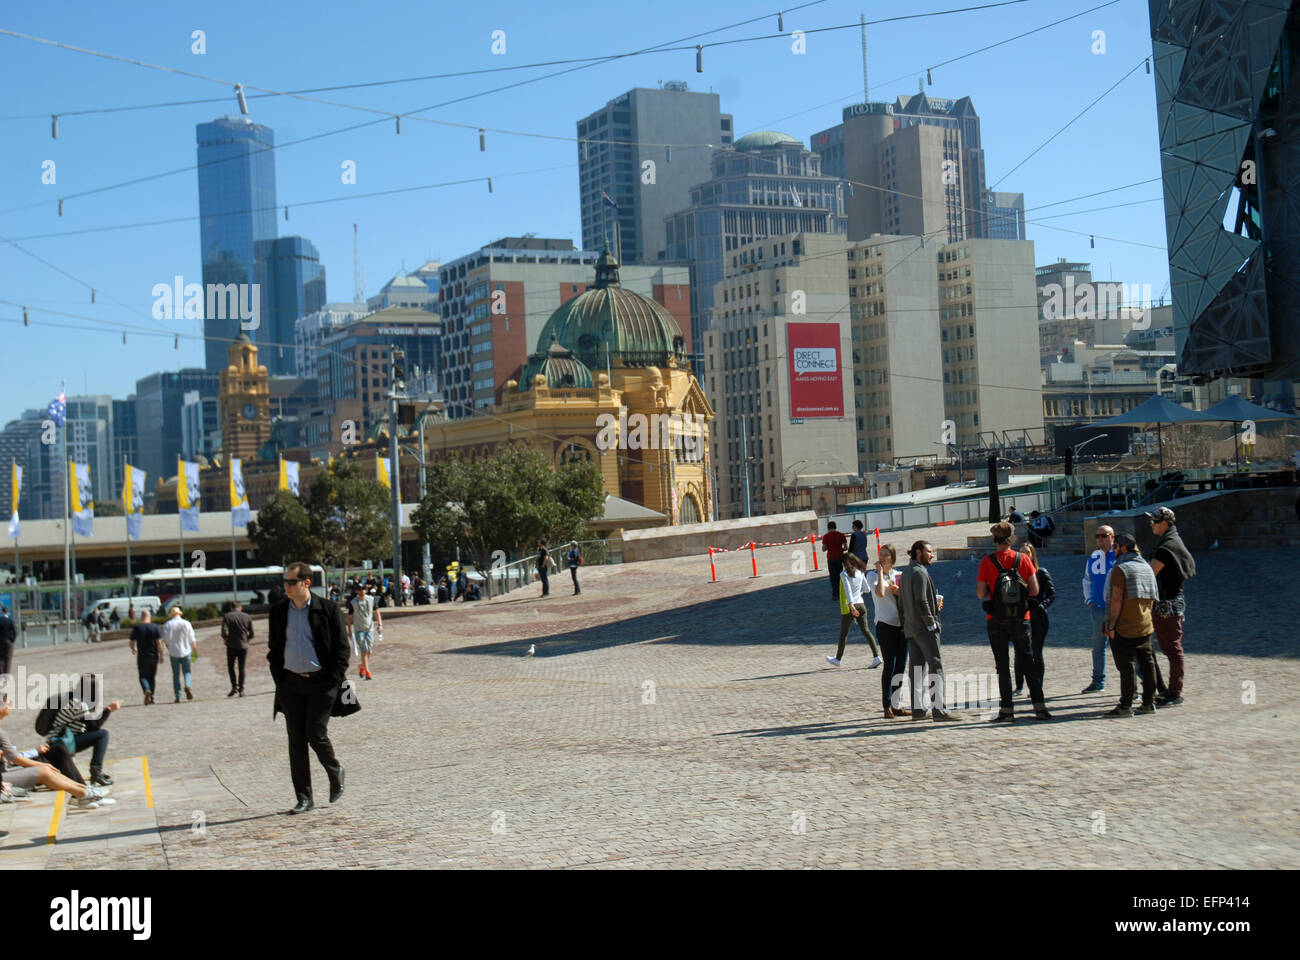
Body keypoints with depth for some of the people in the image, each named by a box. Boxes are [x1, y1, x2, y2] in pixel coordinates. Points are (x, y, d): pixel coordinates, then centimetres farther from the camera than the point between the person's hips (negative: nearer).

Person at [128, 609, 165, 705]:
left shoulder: (136, 628, -3)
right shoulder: (155, 627, -3)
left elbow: (132, 642, 4)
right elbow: (159, 642, -7)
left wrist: (133, 649, 25)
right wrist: (161, 655, -1)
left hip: (142, 656, -1)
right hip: (153, 656, 1)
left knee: (143, 676, 6)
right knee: (152, 676, 14)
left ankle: (147, 690, -23)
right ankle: (151, 698, 16)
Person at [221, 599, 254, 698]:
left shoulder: (226, 616, -4)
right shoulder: (247, 617, 4)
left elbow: (224, 632, -15)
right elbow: (251, 634, 5)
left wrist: (226, 639, 4)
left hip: (231, 646, -2)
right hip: (243, 646, 2)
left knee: (230, 667, 13)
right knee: (242, 668, 9)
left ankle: (234, 686, 1)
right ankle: (241, 689, 6)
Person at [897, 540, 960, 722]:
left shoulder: (905, 572, 16)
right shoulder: (920, 572, -13)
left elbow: (901, 603, 19)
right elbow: (921, 602, -20)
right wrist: (931, 623, -15)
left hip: (910, 628, 10)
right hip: (924, 627, -10)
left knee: (917, 667, 11)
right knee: (935, 666, -9)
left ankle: (918, 709, 12)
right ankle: (938, 710, -14)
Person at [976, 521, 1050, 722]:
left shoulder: (987, 562, -7)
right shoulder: (1023, 559, -2)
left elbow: (980, 594, -7)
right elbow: (1035, 590, -3)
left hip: (996, 621, -2)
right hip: (1021, 619, 2)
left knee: (1003, 666, 4)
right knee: (1028, 661, 10)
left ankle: (1007, 710, 1)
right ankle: (1039, 707, 5)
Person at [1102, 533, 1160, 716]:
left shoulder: (1121, 568, -13)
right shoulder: (1147, 567, 12)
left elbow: (1117, 600, -18)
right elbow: (1151, 598, 15)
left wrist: (1111, 626, -15)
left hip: (1124, 628, -8)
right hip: (1145, 627, 8)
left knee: (1126, 667, -5)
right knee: (1147, 663, 12)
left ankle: (1126, 706, -3)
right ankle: (1149, 702, 16)